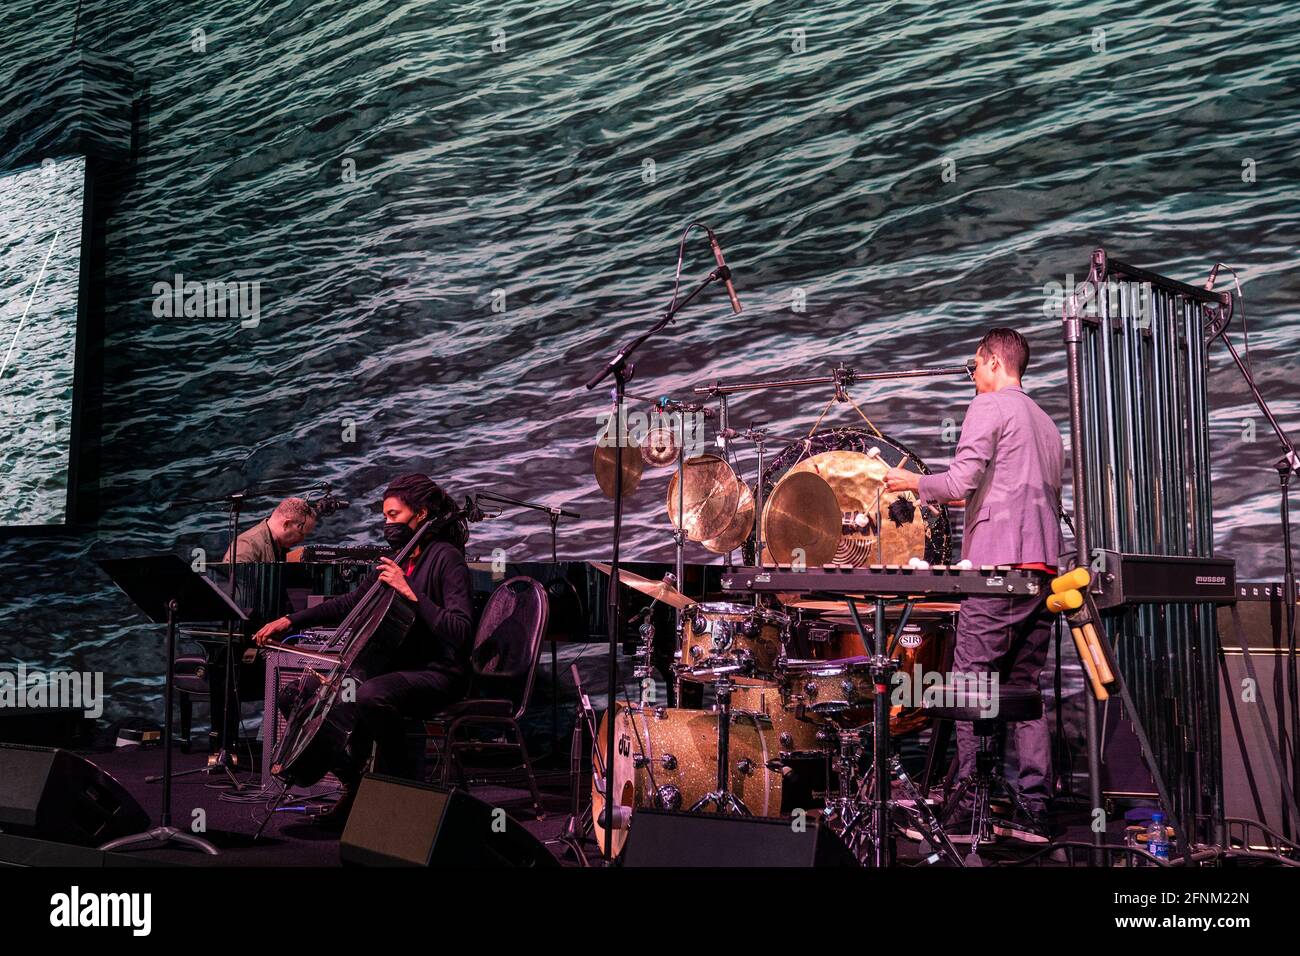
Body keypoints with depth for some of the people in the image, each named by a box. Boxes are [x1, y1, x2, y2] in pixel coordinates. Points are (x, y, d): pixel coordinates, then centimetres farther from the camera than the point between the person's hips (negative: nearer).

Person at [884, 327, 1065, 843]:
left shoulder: (989, 405, -1)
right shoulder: (1046, 422, 24)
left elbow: (962, 480, -13)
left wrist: (914, 481, 4)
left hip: (999, 566, -8)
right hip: (1044, 568, 8)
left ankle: (964, 814, -5)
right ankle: (1034, 813, 8)